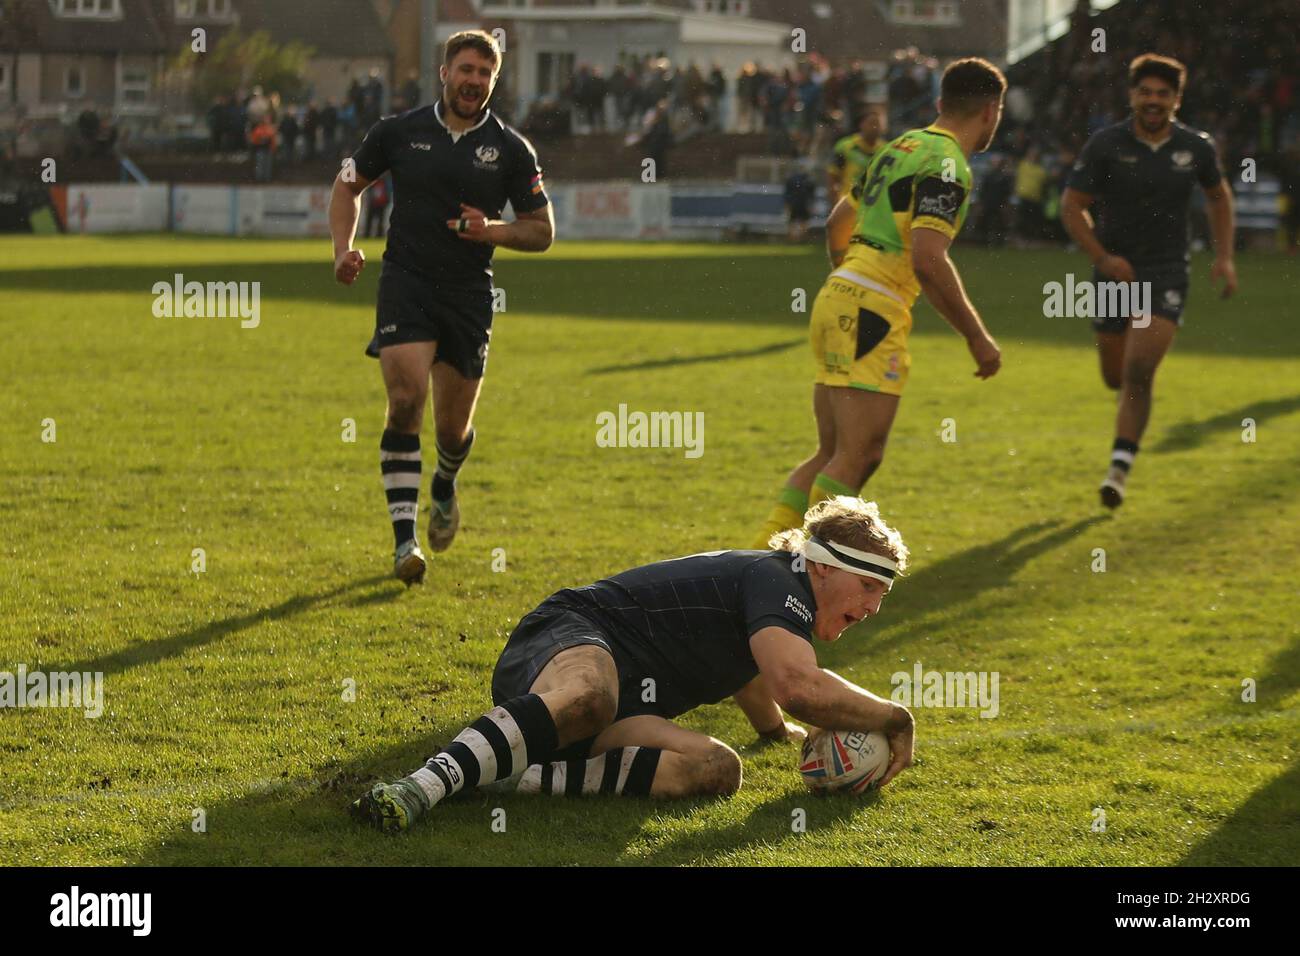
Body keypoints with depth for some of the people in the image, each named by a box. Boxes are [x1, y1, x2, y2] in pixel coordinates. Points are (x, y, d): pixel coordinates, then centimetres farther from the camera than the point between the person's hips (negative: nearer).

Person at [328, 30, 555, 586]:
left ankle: (444, 487, 43)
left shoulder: (511, 150, 1)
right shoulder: (399, 132, 1)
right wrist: (344, 248, 1)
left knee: (453, 429, 6)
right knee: (405, 403, -19)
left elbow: (542, 231, 6)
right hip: (406, 282, -1)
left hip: (469, 294, 1)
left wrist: (492, 230, -13)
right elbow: (348, 184, 16)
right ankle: (404, 537, -17)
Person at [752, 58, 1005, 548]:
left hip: (837, 300, 10)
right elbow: (928, 260, -21)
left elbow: (837, 224, 27)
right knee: (858, 456, -10)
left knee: (832, 455, 13)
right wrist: (977, 337, -14)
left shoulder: (903, 146, 17)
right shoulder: (946, 164, -11)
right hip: (870, 314, -10)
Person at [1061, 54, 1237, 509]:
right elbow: (1071, 205, -3)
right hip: (1115, 271, 1)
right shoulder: (1105, 145, -8)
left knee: (1138, 374, -17)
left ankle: (1119, 469, -16)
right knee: (1115, 377, 12)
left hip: (1166, 274, -1)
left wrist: (1224, 257, 9)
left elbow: (1218, 196, 18)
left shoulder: (1196, 147, -2)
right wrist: (1101, 257, -15)